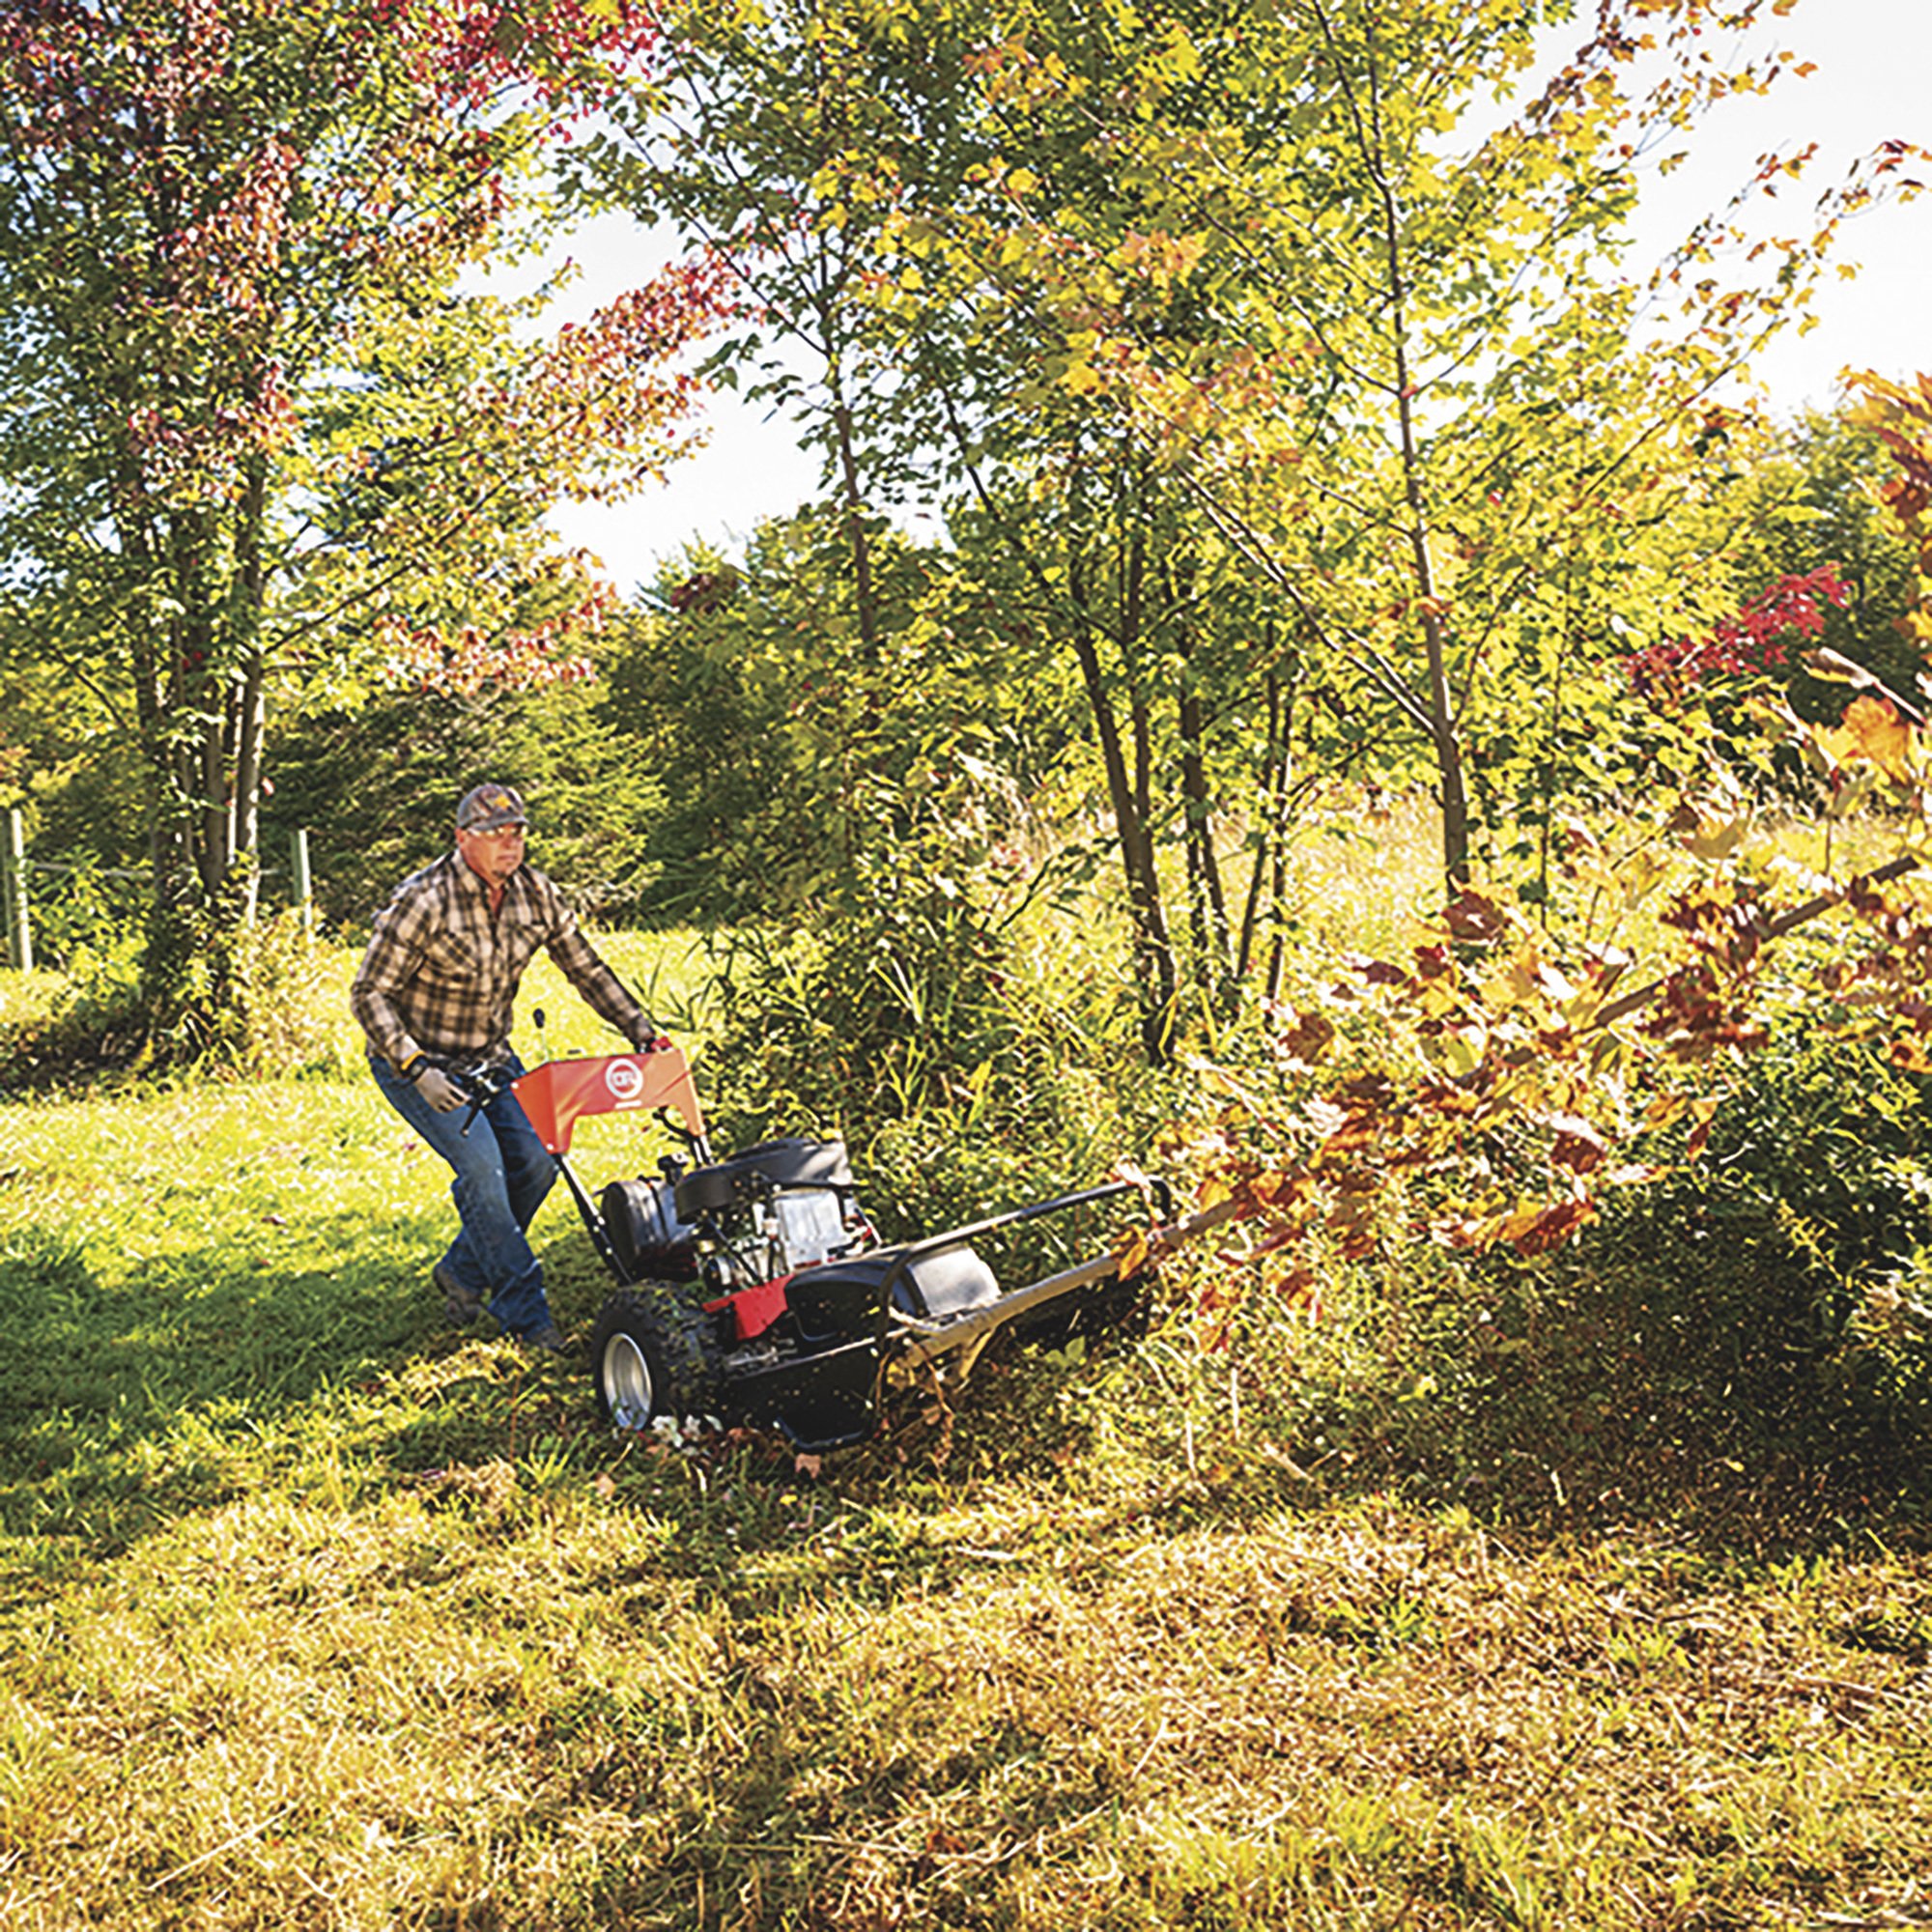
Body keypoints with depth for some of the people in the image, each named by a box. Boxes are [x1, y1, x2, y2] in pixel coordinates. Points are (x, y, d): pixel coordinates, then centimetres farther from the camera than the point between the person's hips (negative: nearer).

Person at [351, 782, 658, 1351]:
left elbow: (586, 969, 5)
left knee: (535, 1161, -7)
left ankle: (462, 1273, 16)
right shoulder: (423, 902, -23)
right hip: (415, 1059, -6)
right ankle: (523, 1312, -13)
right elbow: (369, 994, -20)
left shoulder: (535, 894, -5)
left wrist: (640, 1031, -3)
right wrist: (416, 1070, -30)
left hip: (489, 1057, 6)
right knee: (480, 1163, -22)